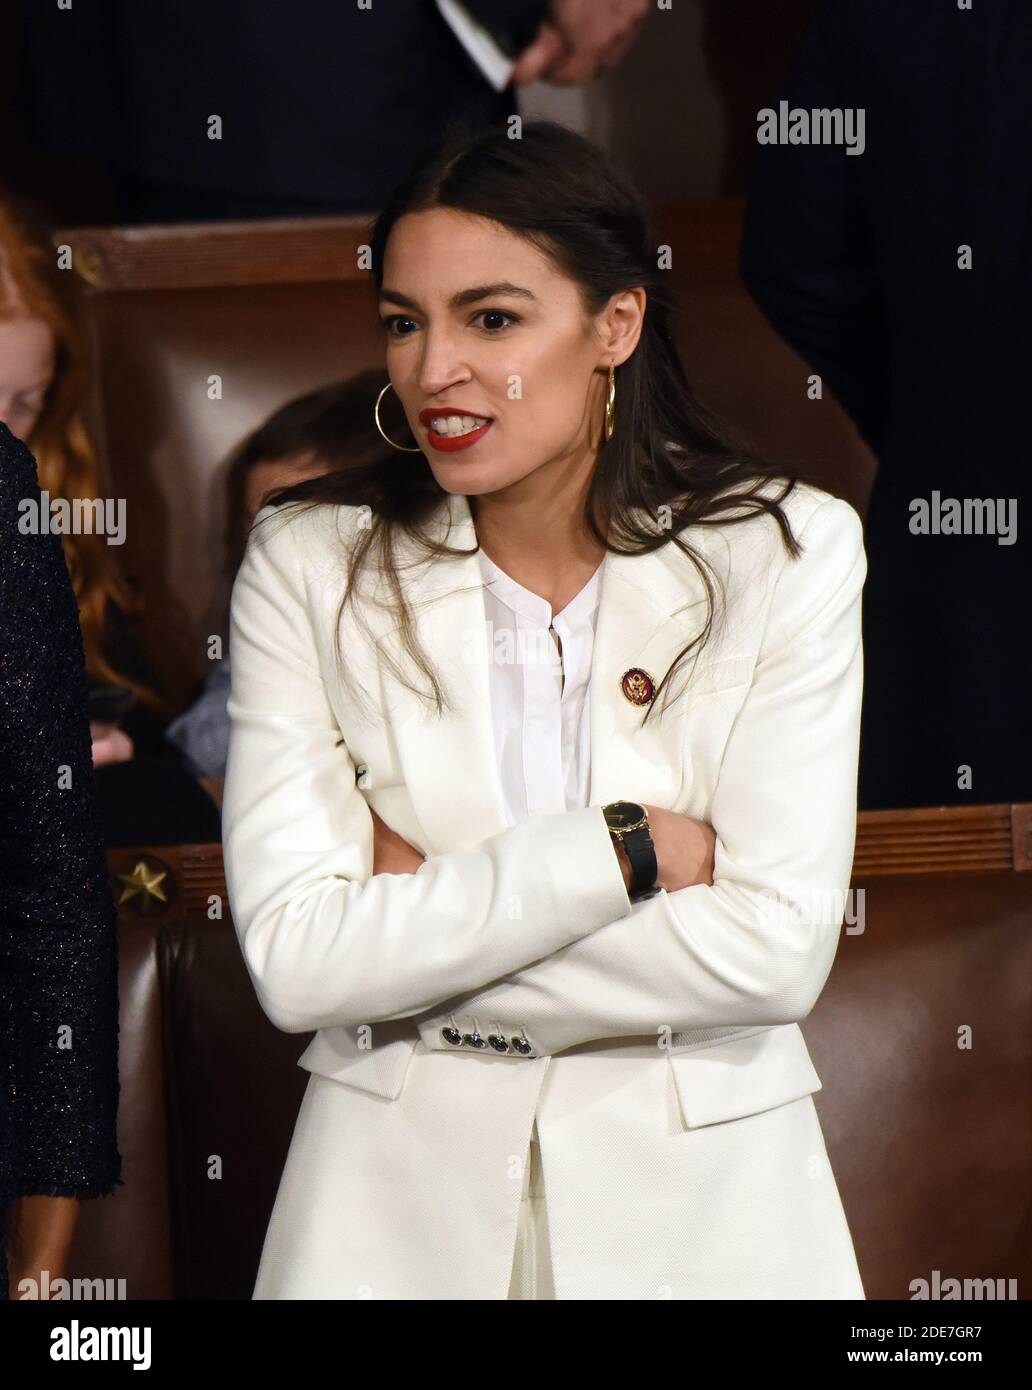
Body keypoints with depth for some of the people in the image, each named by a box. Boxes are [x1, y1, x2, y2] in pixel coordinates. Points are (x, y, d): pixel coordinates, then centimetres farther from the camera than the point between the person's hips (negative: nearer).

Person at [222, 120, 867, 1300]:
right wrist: (625, 847, -20)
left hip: (704, 1199, 0)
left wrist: (418, 907, -15)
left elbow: (775, 954, -17)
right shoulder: (308, 563, -7)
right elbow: (295, 963, -16)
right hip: (396, 1200, 0)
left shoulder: (790, 552, -8)